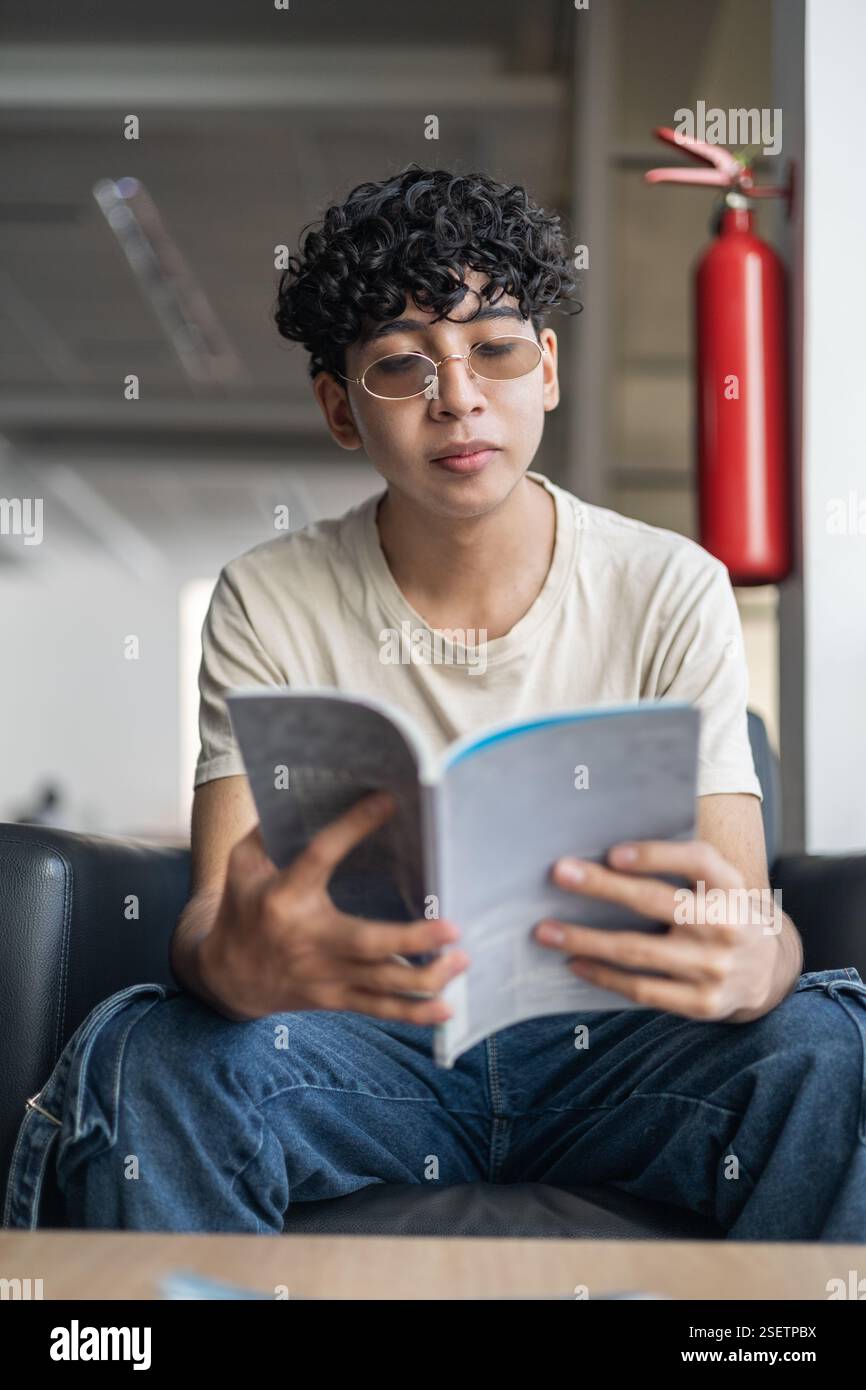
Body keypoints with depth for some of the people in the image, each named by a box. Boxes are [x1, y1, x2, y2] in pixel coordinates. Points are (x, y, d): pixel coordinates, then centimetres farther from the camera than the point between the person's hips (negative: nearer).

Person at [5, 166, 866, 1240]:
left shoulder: (671, 590, -5)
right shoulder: (268, 605, -5)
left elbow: (750, 921, -11)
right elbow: (209, 914, -13)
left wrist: (747, 962, -38)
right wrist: (232, 961, -39)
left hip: (603, 1048, 1)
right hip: (365, 1048, 0)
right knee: (141, 1052, -30)